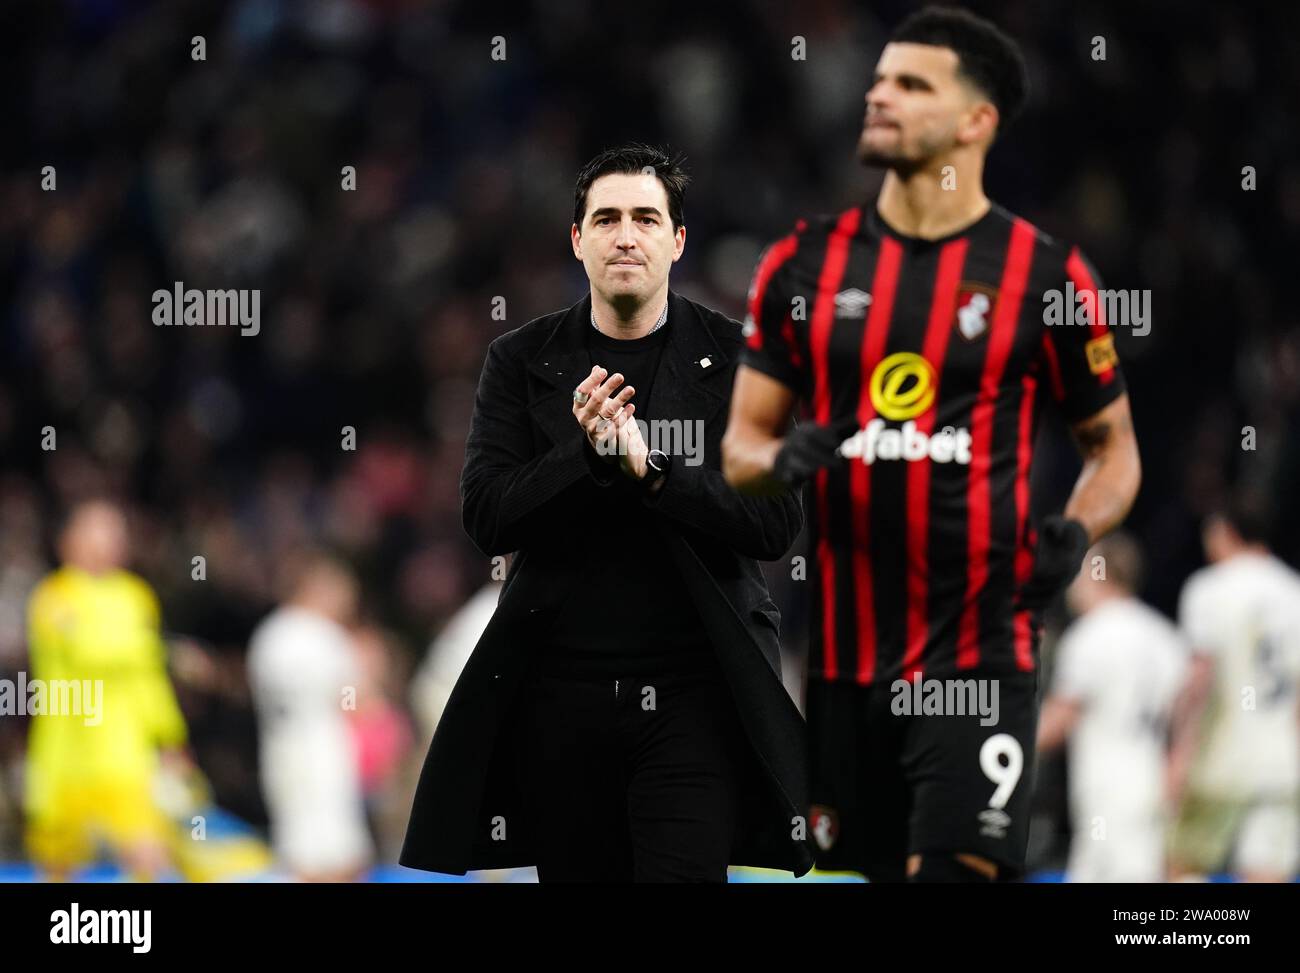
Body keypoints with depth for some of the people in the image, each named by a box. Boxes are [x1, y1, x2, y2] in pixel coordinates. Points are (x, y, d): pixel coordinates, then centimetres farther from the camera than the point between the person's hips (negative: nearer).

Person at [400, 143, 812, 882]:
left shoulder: (737, 357, 3)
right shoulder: (522, 362, 7)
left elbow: (777, 523, -4)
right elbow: (488, 518, -2)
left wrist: (651, 470, -17)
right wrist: (586, 454, -18)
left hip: (693, 690, -2)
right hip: (561, 689, 2)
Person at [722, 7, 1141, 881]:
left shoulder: (1048, 277, -1)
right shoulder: (805, 266, 7)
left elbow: (1114, 448, 9)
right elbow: (741, 443, 12)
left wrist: (1077, 532, -11)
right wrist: (781, 461, -12)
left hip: (981, 652, -4)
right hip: (845, 655, 4)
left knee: (954, 868, -16)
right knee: (877, 868, 7)